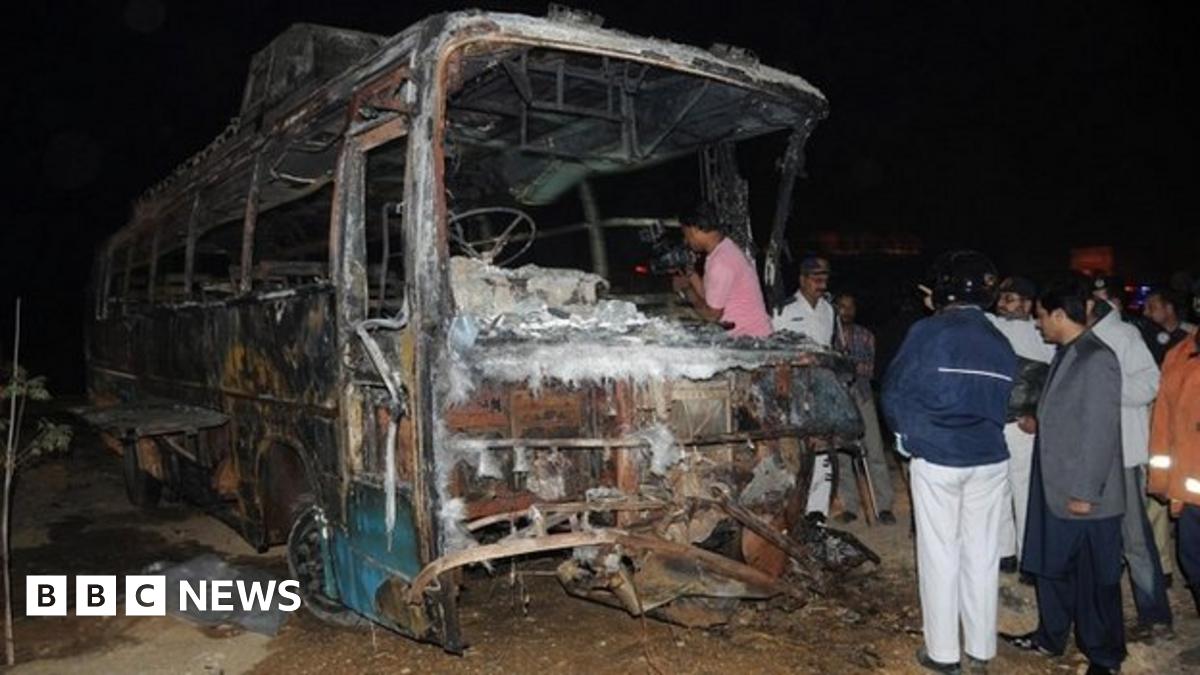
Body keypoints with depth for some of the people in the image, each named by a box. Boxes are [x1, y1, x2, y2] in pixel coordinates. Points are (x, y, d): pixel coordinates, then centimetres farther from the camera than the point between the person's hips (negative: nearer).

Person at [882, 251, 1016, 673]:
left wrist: (907, 436, 11)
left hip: (937, 459, -4)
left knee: (940, 554, 5)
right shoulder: (1001, 343, 5)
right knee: (983, 553, 12)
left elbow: (895, 390, -4)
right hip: (990, 460, 4)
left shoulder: (928, 332, -10)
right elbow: (1007, 401, 8)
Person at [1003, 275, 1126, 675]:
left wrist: (1085, 492, -19)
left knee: (1095, 579, 8)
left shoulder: (1097, 360, -18)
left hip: (1085, 496, -8)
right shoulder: (1065, 355, 8)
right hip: (1056, 489, 8)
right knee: (1051, 568, 19)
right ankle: (1050, 637, 35)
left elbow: (1101, 432, -20)